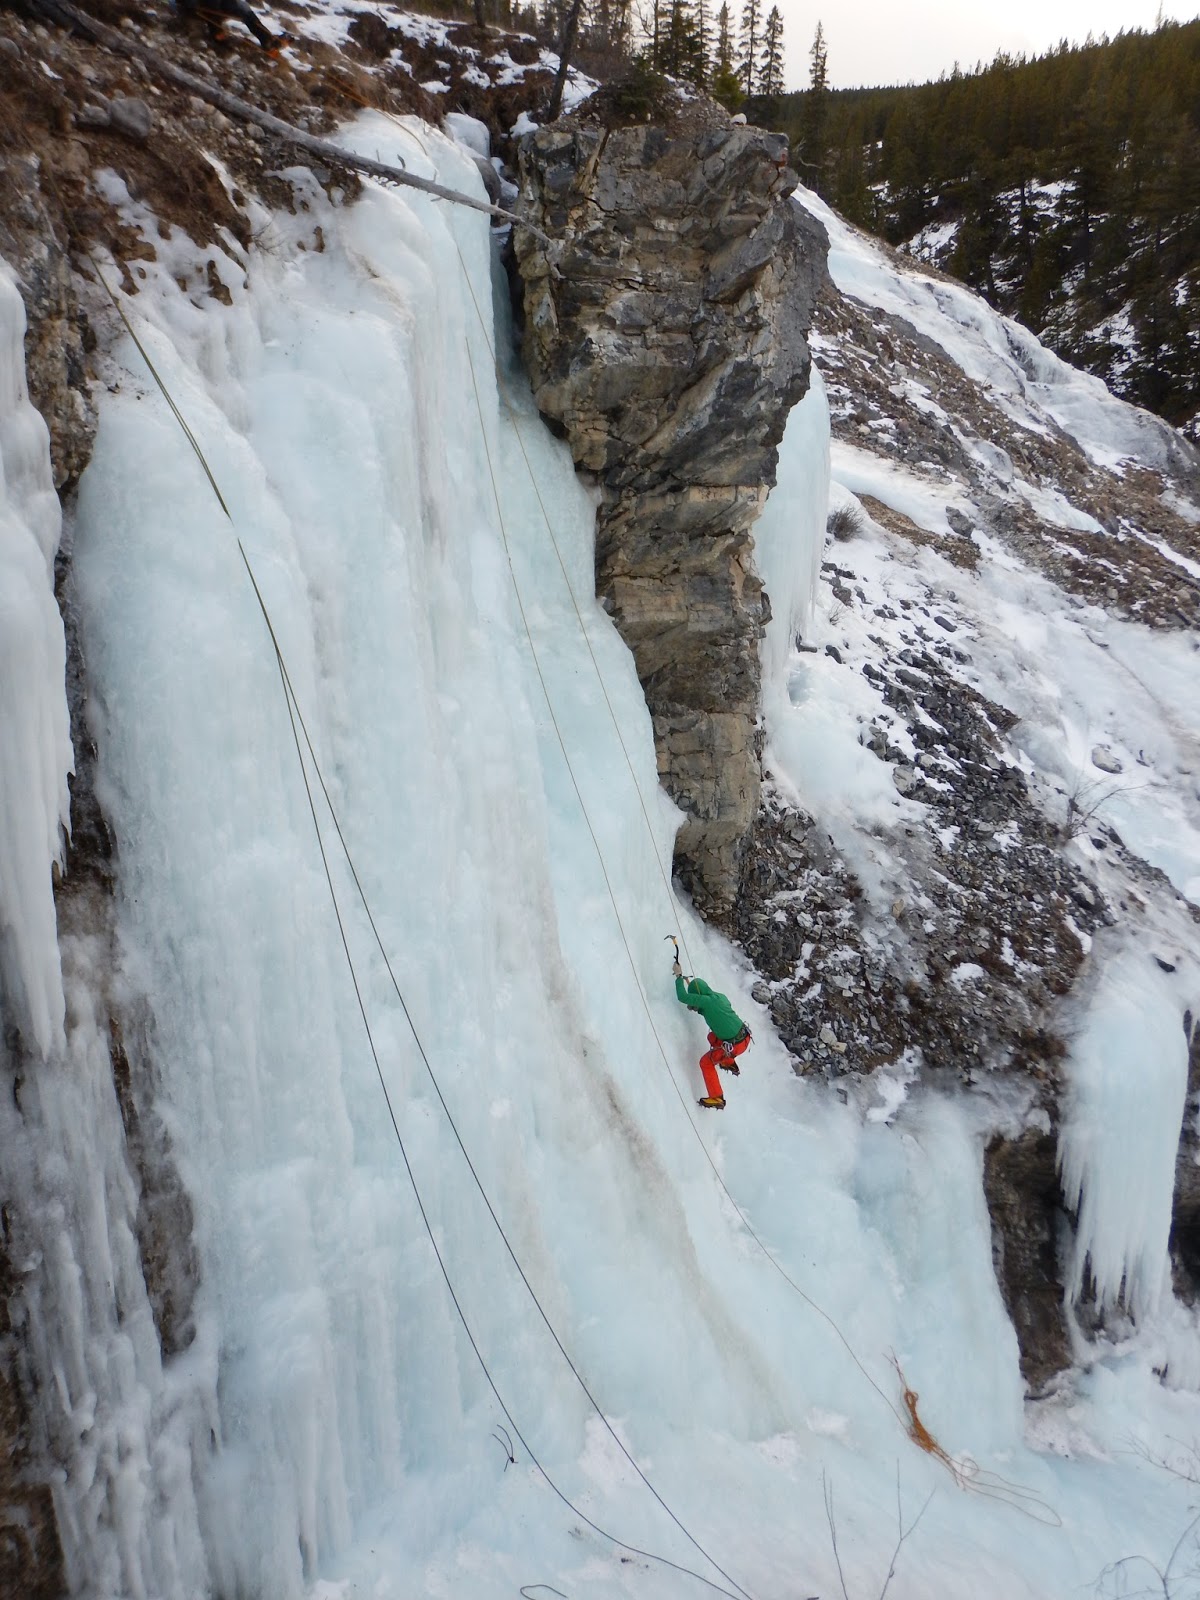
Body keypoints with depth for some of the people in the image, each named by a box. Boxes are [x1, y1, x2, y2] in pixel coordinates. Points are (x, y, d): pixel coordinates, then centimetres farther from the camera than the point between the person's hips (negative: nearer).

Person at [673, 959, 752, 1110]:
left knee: (706, 1063, 9)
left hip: (735, 1045, -8)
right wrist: (696, 1008, 17)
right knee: (713, 1037, 29)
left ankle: (716, 1099, 12)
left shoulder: (705, 1000, -18)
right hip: (745, 1037, 8)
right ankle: (730, 1064, 38)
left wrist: (679, 976, -3)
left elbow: (682, 997, -14)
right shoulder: (720, 997, 5)